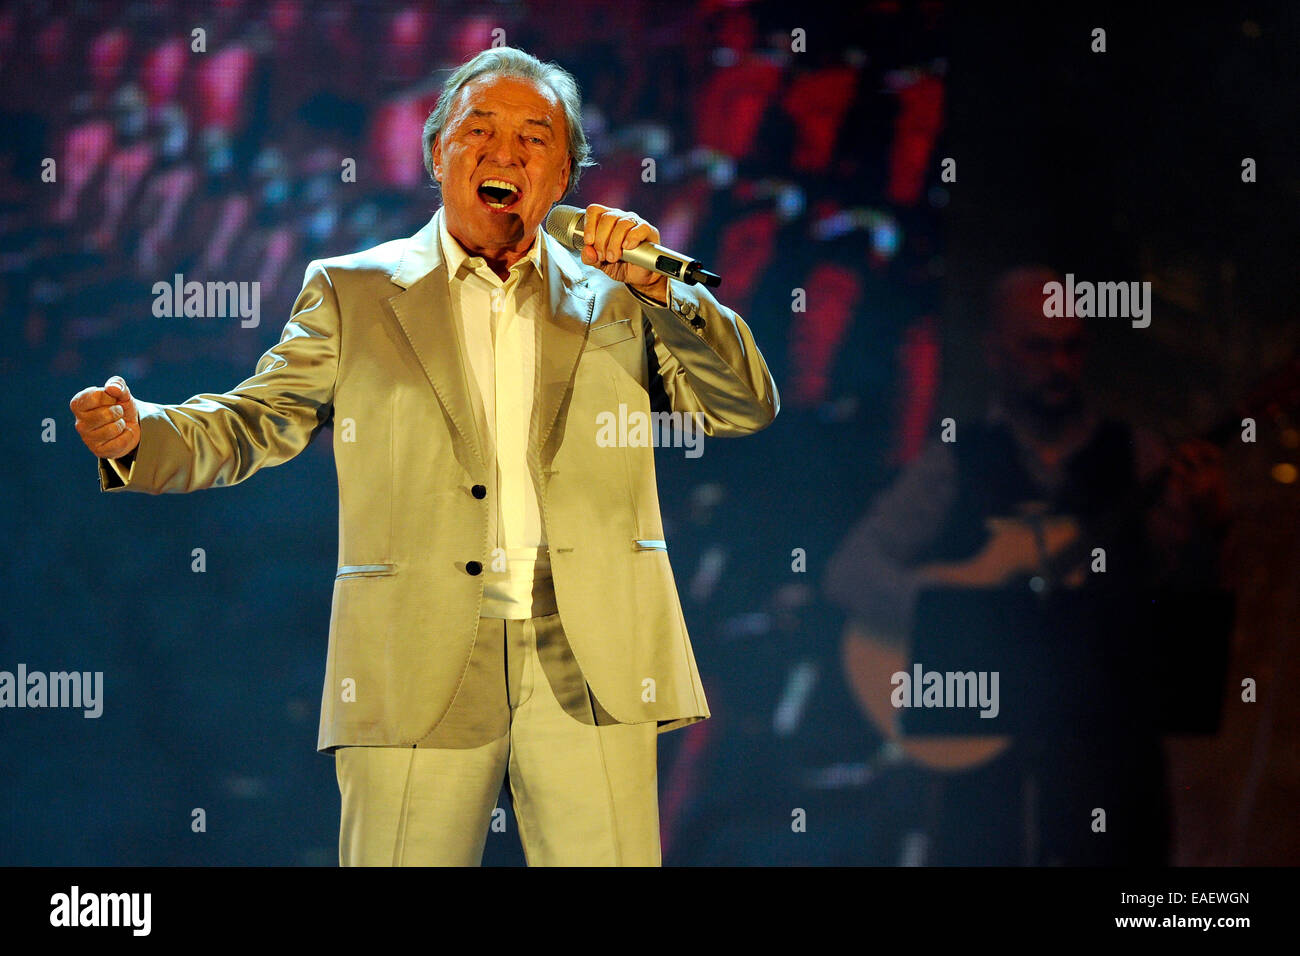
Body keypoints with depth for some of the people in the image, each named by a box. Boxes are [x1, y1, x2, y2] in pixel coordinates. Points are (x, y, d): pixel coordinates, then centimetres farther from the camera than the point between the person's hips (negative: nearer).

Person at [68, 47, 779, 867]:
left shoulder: (614, 300, 14)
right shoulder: (354, 292, 12)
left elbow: (748, 407, 9)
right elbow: (255, 422, 7)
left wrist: (660, 289, -4)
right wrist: (139, 435, -13)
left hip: (590, 673, 1)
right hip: (418, 673, -1)